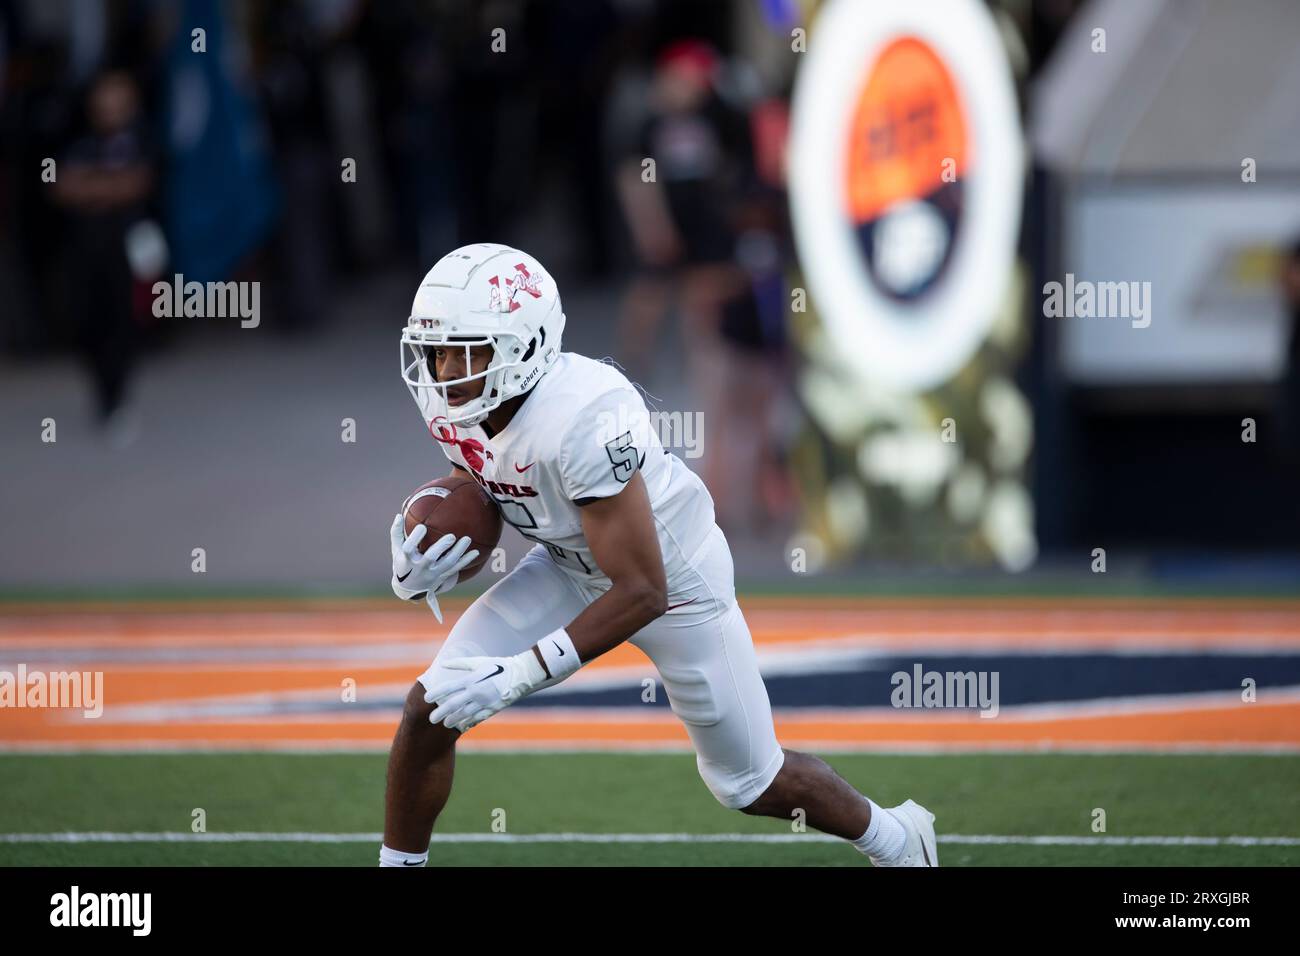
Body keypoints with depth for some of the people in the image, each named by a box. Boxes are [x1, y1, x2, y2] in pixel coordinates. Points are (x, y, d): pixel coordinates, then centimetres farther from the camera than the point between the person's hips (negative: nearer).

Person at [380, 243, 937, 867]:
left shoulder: (585, 422, -40)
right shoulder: (459, 411, -17)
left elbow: (642, 592, -36)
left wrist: (517, 675, -38)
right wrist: (416, 577, -20)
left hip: (676, 580, -6)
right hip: (569, 568, 6)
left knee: (749, 785, 10)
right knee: (430, 709, -8)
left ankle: (896, 838, 38)